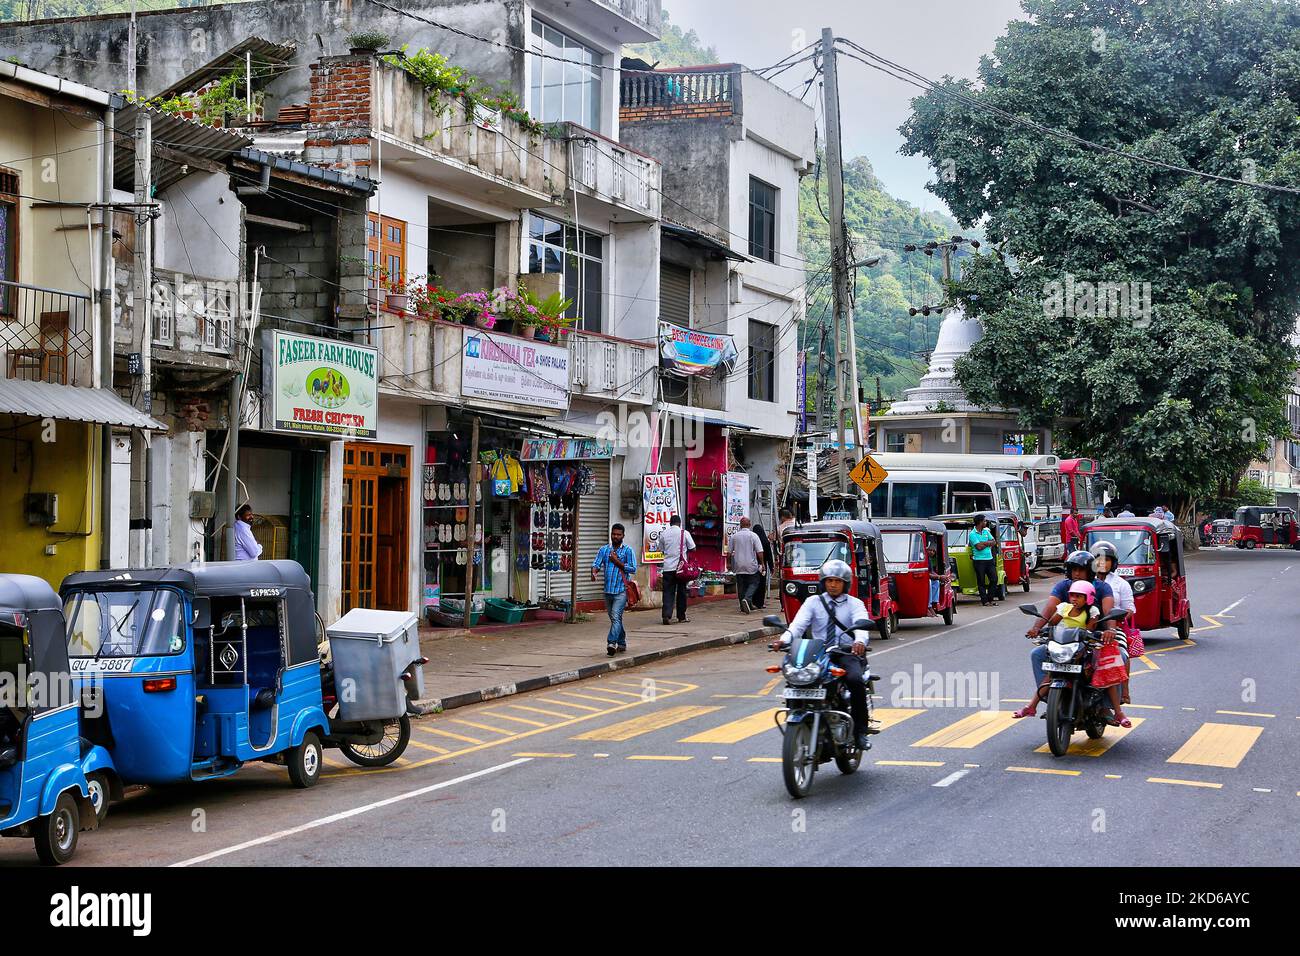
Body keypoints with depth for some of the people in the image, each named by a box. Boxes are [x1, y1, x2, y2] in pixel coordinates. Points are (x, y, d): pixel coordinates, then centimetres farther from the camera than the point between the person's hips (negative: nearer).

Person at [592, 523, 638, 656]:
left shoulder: (627, 550, 0)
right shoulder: (604, 549, 10)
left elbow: (633, 569, -5)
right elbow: (596, 564, 1)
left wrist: (617, 561, -11)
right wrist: (594, 572, -21)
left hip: (621, 591, -5)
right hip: (608, 590, 5)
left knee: (616, 616, -18)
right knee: (614, 619, 14)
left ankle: (612, 643, -28)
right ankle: (622, 644, 27)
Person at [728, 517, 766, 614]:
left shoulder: (734, 536, 2)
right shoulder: (753, 536, -6)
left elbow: (729, 552, 7)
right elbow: (759, 552, -10)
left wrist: (729, 563, 19)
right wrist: (761, 563, 0)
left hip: (738, 566, 3)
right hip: (751, 566, -3)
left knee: (741, 586, 9)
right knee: (753, 584, 7)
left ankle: (743, 607, 10)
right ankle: (747, 599, -18)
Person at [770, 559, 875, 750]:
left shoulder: (855, 604, 9)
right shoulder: (813, 602, 13)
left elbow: (862, 624, -12)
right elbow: (798, 624, -2)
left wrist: (860, 641, -37)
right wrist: (784, 639, -25)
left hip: (847, 653, -2)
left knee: (855, 680, -32)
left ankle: (860, 730, -19)